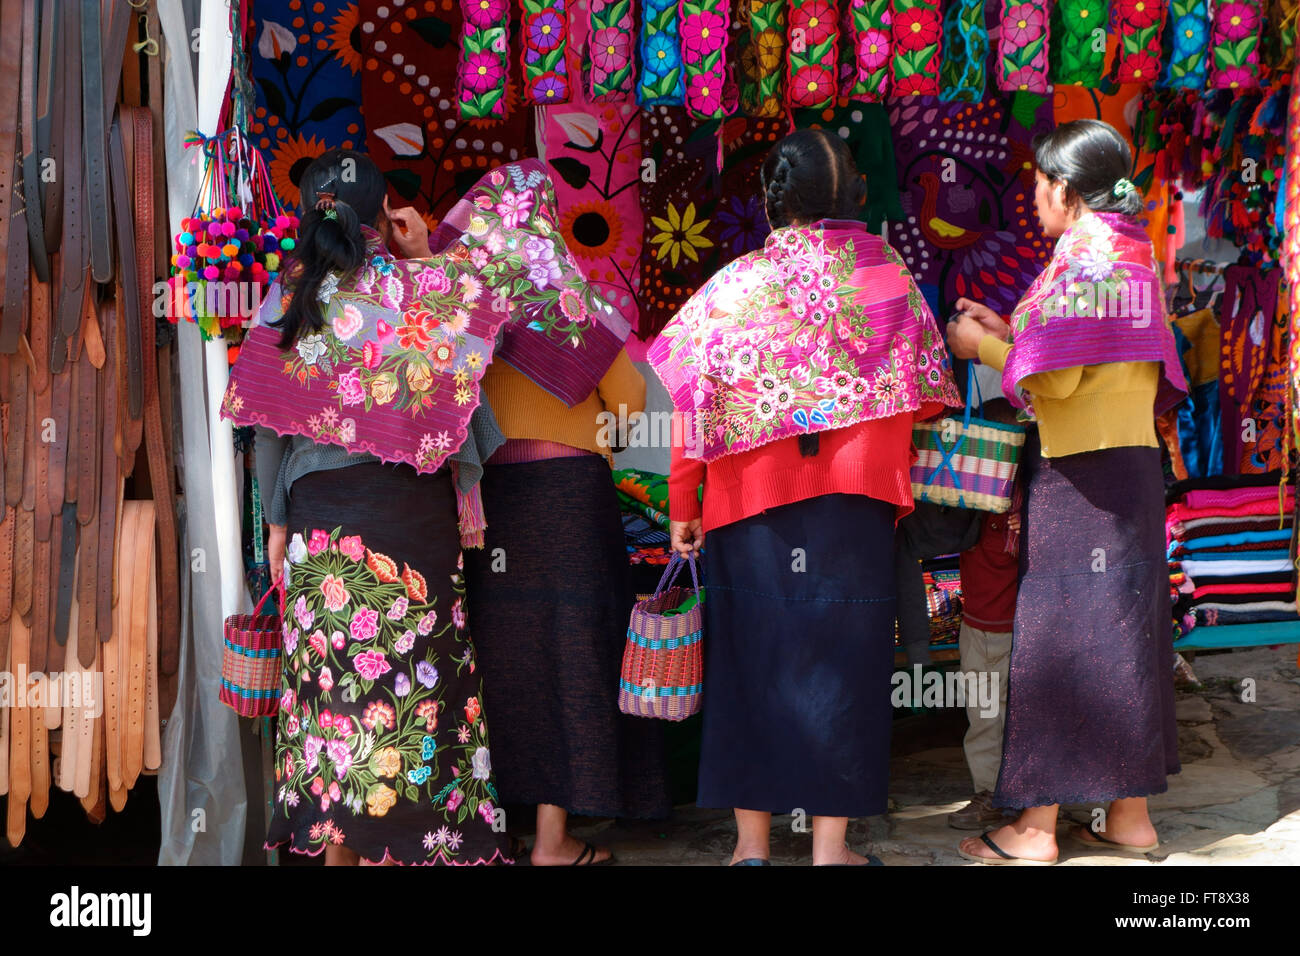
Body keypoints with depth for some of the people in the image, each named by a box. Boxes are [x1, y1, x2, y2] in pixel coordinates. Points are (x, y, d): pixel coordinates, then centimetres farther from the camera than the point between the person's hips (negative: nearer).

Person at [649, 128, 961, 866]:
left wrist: (683, 505, 1)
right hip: (857, 504, 1)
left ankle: (753, 840, 14)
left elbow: (692, 402, -5)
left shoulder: (737, 284, -4)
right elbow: (925, 395, 6)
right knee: (839, 663, 7)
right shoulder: (889, 276, 1)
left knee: (752, 659, 9)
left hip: (752, 502, 0)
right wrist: (900, 485, 19)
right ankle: (830, 841, 10)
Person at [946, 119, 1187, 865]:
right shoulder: (1134, 252, 16)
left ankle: (1036, 829, 1)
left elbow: (1056, 378, -18)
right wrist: (1011, 333, 18)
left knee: (1055, 637, -4)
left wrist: (983, 347, -4)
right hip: (1133, 466, 9)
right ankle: (1130, 816, 18)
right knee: (1121, 634, 11)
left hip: (1082, 474, -9)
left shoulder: (1083, 254, -12)